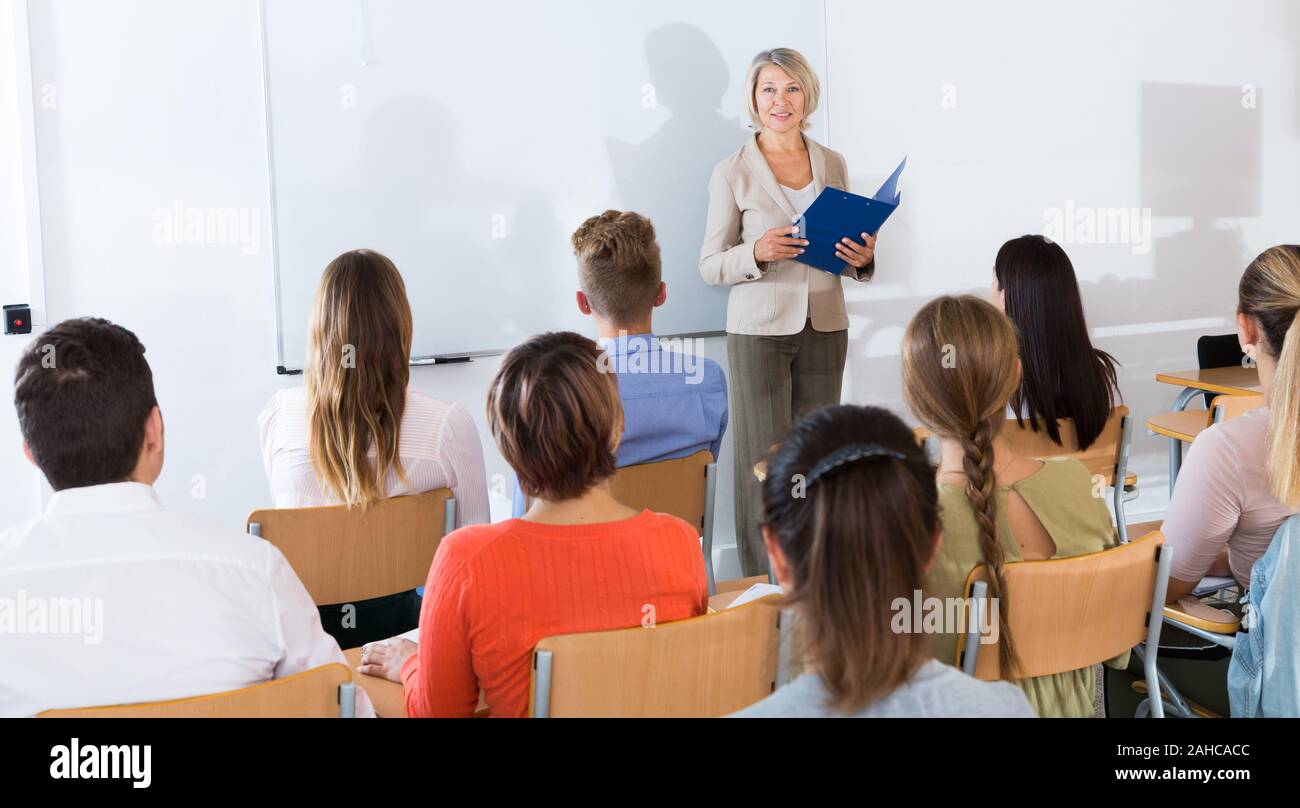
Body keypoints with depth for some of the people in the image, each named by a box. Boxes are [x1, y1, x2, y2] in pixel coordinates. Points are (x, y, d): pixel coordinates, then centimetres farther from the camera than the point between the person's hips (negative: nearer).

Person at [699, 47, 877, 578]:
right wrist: (757, 253, -20)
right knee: (765, 463, -2)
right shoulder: (732, 173, -2)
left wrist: (862, 259, -4)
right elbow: (710, 266, -1)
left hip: (825, 327, 4)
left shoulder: (831, 164, 9)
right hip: (759, 330, -4)